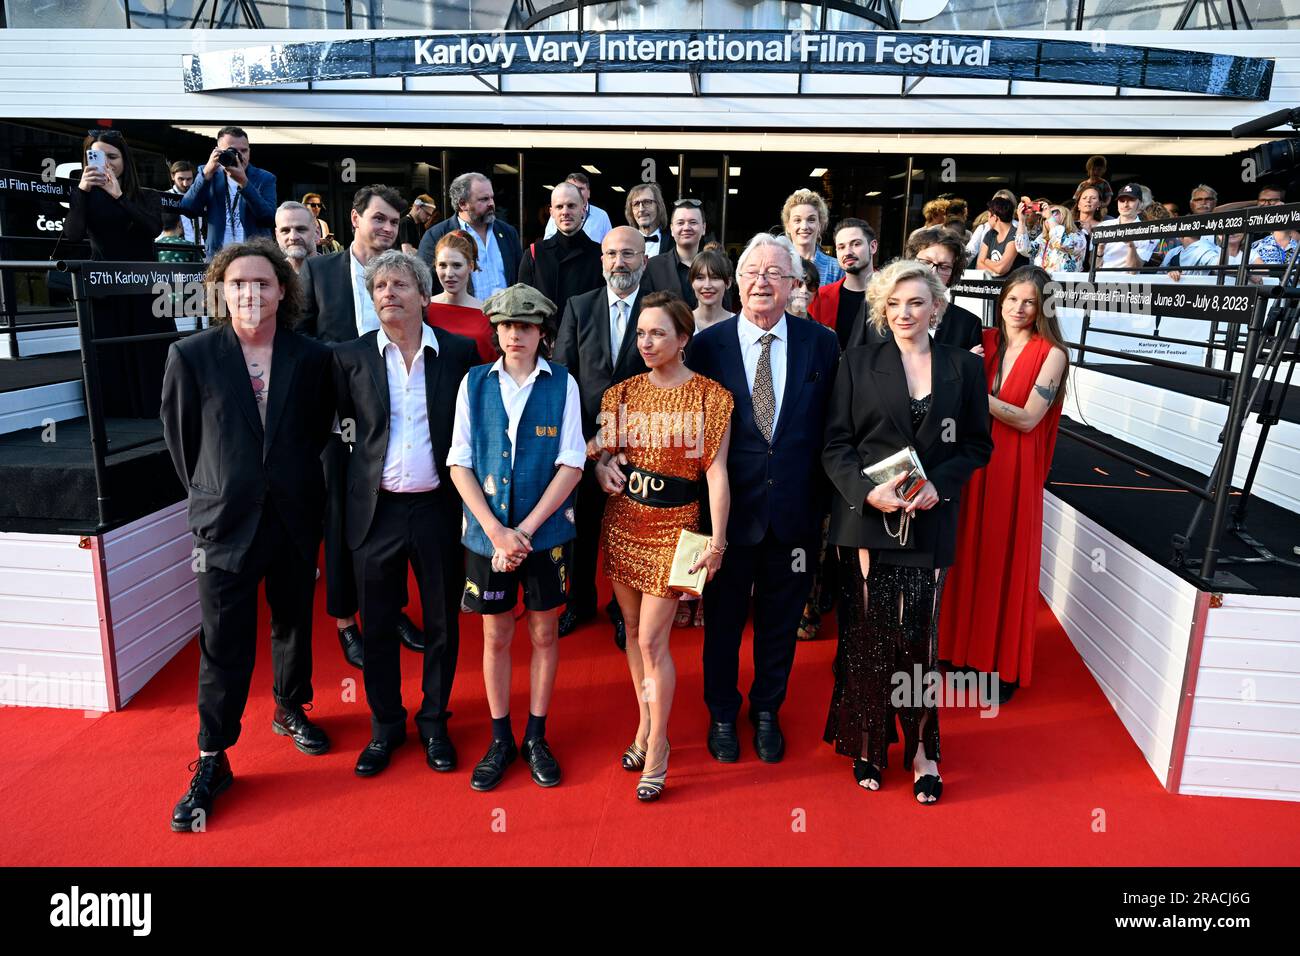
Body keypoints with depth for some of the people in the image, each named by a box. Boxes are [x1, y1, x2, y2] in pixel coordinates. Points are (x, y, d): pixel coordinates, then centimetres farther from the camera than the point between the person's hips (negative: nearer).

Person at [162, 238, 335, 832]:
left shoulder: (312, 357, -3)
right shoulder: (191, 356, -7)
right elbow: (179, 437, 3)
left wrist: (293, 480, 11)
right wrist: (208, 492, 8)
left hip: (295, 518, 2)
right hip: (226, 522, -2)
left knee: (294, 624, 18)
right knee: (224, 645, 3)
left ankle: (291, 710, 42)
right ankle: (212, 760, 18)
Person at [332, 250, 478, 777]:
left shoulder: (458, 352, -1)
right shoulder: (350, 356, 1)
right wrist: (337, 508, -1)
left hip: (439, 507, 0)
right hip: (376, 510, 1)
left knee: (442, 622, 11)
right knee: (378, 625, 12)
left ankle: (434, 722, 31)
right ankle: (385, 725, 31)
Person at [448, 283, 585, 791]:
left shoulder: (562, 384, -4)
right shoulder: (474, 382, 0)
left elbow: (571, 465, -7)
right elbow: (459, 463, -2)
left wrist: (524, 530, -13)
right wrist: (496, 530, -12)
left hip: (546, 531, -1)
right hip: (487, 531, 1)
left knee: (544, 633, 11)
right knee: (496, 636, 12)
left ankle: (536, 738, 28)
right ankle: (500, 740, 29)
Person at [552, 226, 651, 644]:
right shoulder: (579, 307, 2)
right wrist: (583, 435, -9)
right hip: (585, 440, 2)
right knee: (583, 526, 14)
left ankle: (623, 608, 31)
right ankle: (580, 601, 35)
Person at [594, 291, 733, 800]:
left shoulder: (709, 395, -6)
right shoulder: (622, 393, 6)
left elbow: (716, 471, -9)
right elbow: (603, 455, 13)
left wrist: (717, 539, -13)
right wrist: (604, 470, -11)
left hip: (673, 527, -4)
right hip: (622, 521, 5)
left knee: (652, 640, -5)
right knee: (633, 630, 13)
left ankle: (657, 748, 13)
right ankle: (645, 724, 31)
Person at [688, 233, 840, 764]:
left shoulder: (822, 344, -2)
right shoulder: (707, 345, -6)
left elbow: (832, 429, 0)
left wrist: (825, 501, -4)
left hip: (795, 511, 1)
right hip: (729, 509, -1)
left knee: (780, 620, 17)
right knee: (723, 619, 15)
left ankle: (766, 712, 40)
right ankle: (722, 715, 38)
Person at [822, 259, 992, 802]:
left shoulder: (963, 366, 7)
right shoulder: (858, 364, 4)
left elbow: (977, 444, 8)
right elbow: (836, 444, 1)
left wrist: (939, 483, -9)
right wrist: (868, 491, -15)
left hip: (929, 523, 1)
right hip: (867, 519, 0)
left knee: (918, 635, 3)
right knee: (865, 634, 5)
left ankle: (920, 748, 19)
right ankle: (867, 742, 21)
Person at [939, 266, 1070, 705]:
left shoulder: (1051, 354, -8)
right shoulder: (984, 341, 5)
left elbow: (1027, 419, -14)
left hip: (1014, 468, -4)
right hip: (973, 461, 4)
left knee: (1006, 560, 5)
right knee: (967, 553, 11)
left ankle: (1004, 663, 20)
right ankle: (964, 646, 27)